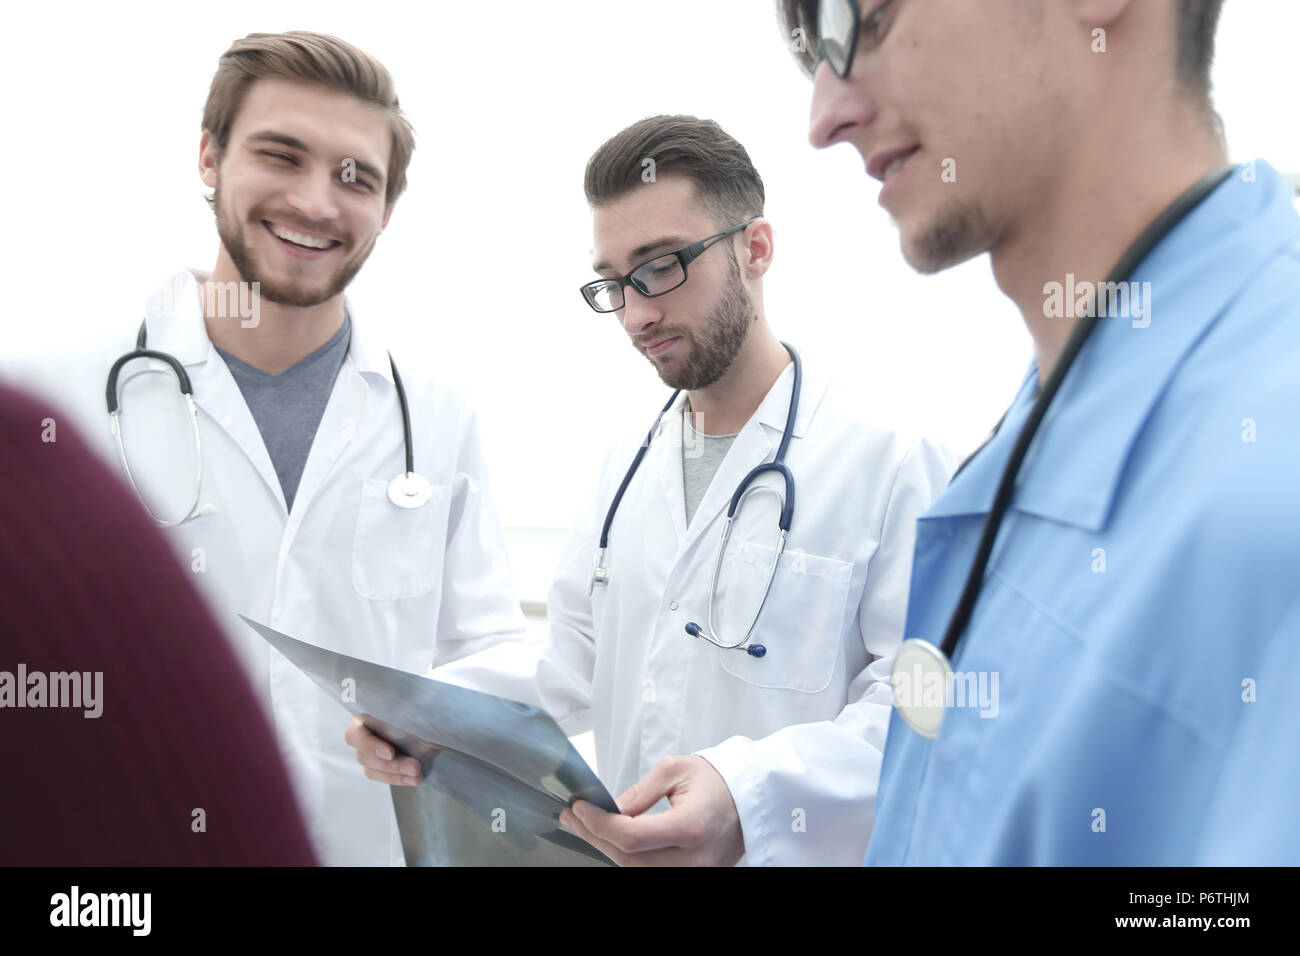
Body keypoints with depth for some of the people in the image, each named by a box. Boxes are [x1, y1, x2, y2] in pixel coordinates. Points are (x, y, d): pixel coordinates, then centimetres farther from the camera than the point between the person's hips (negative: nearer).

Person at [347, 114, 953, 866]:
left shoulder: (892, 460, -14)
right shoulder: (627, 467, 10)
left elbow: (919, 708, -21)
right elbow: (575, 669, 10)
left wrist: (752, 799, -35)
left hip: (784, 848, -5)